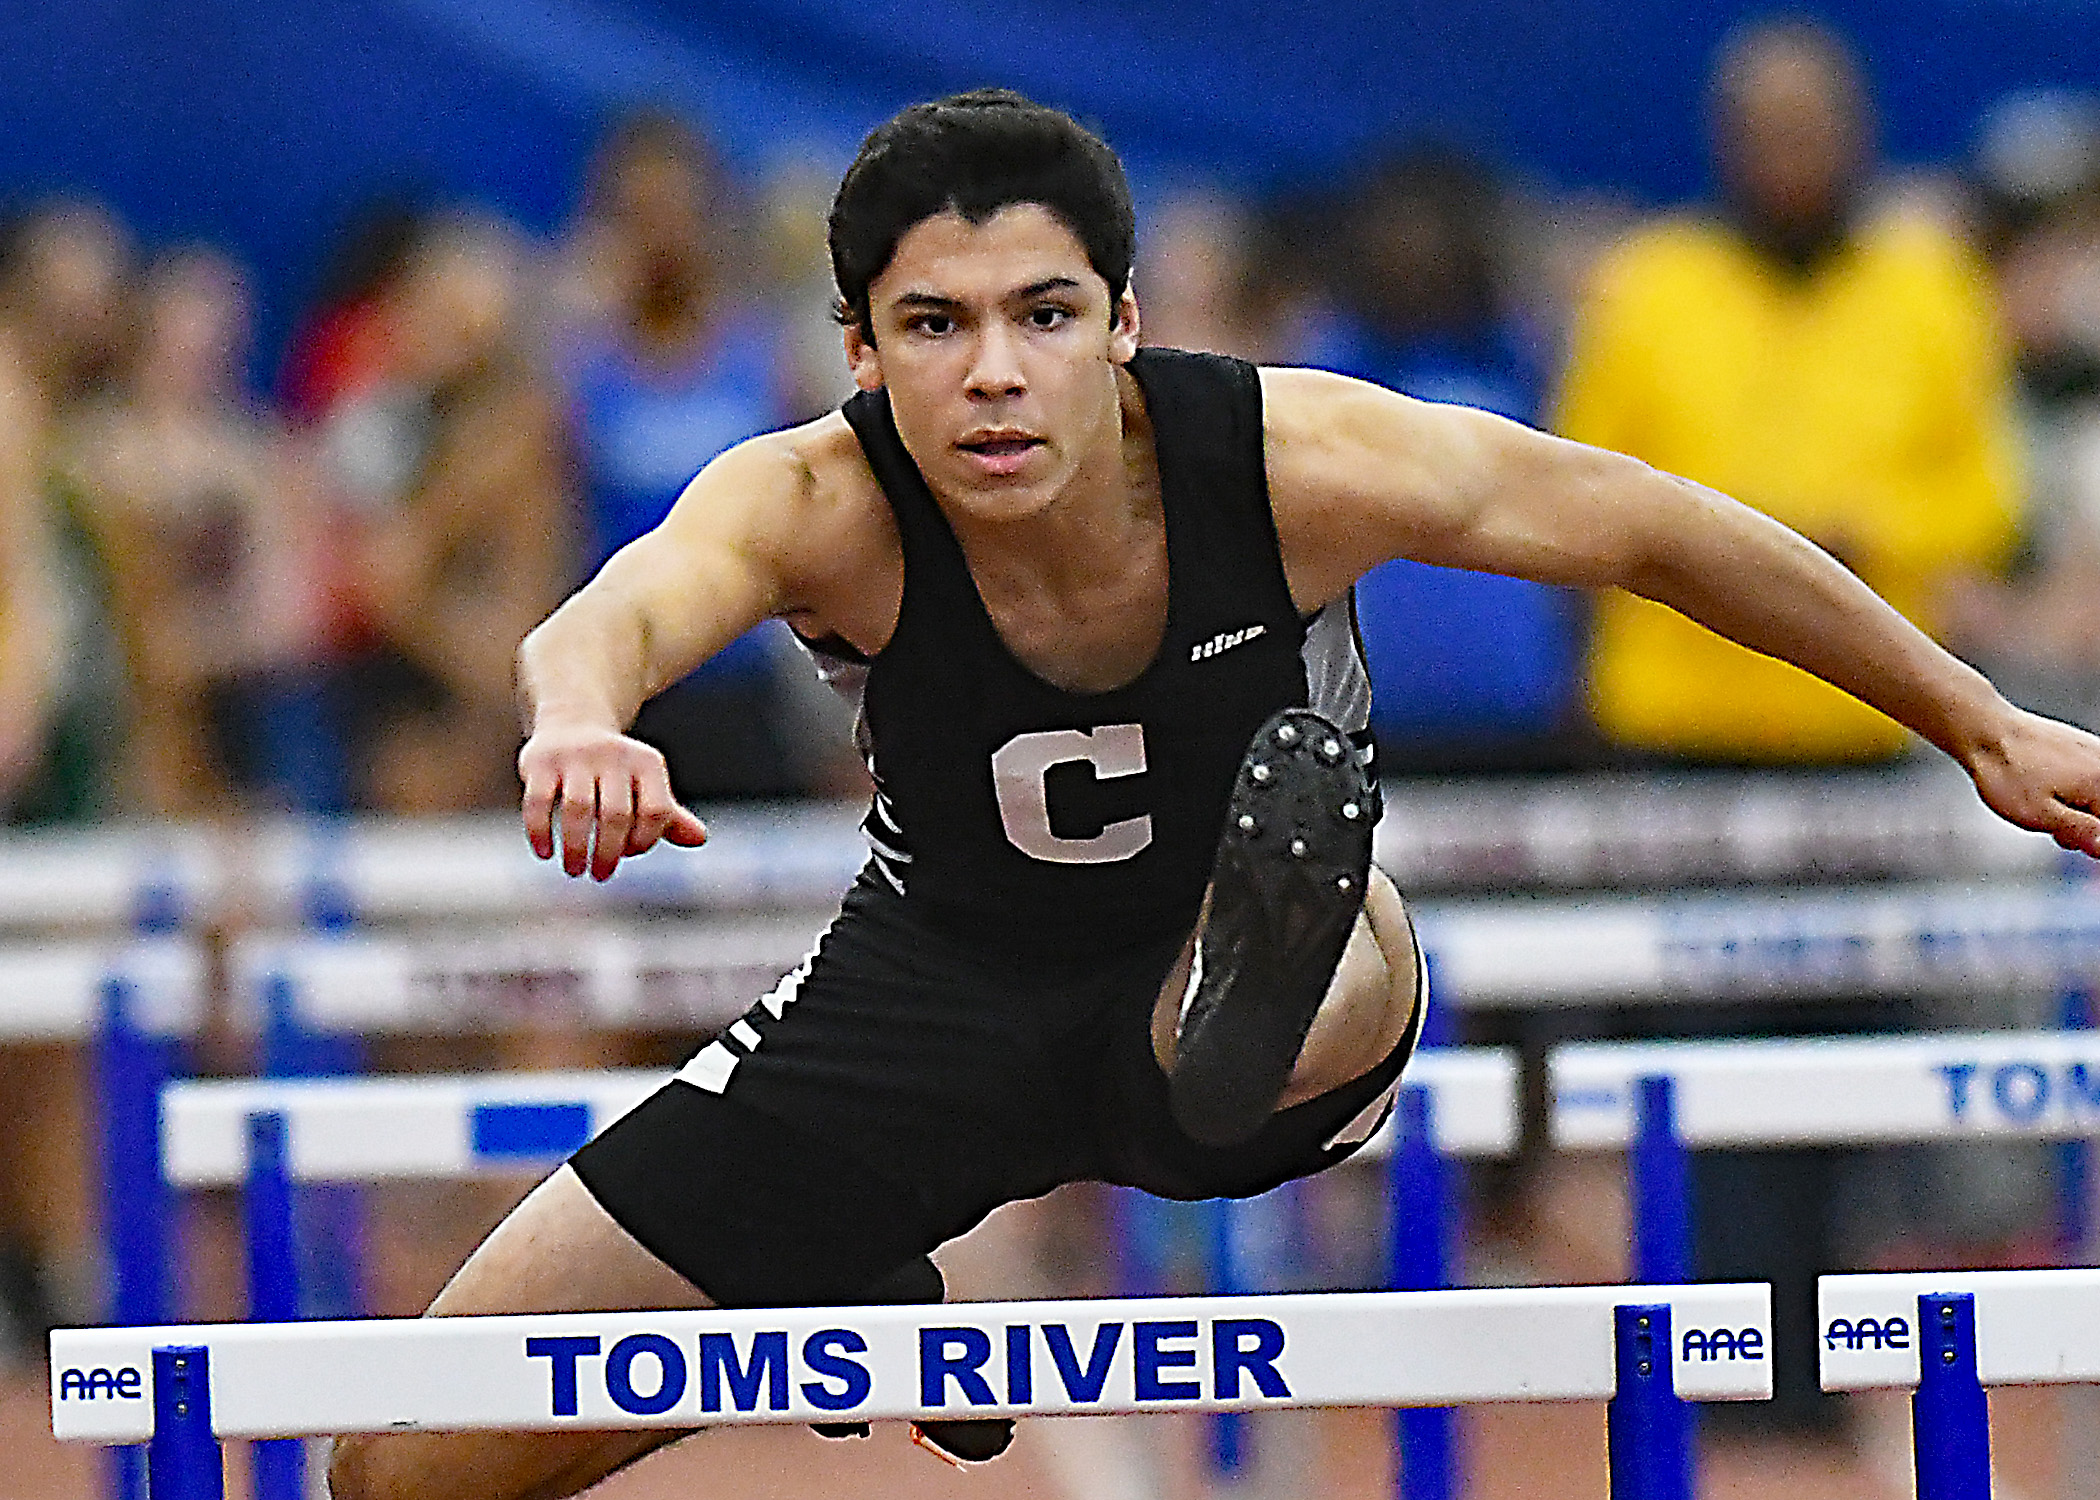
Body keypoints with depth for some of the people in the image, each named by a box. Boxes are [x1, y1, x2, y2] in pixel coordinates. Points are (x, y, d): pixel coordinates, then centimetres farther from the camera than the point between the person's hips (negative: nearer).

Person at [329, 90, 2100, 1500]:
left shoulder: (1297, 460, -24)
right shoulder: (817, 505, -26)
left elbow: (1657, 530, -10)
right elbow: (625, 607, -49)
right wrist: (583, 720, -75)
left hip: (1212, 996, -1)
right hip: (946, 985, 1)